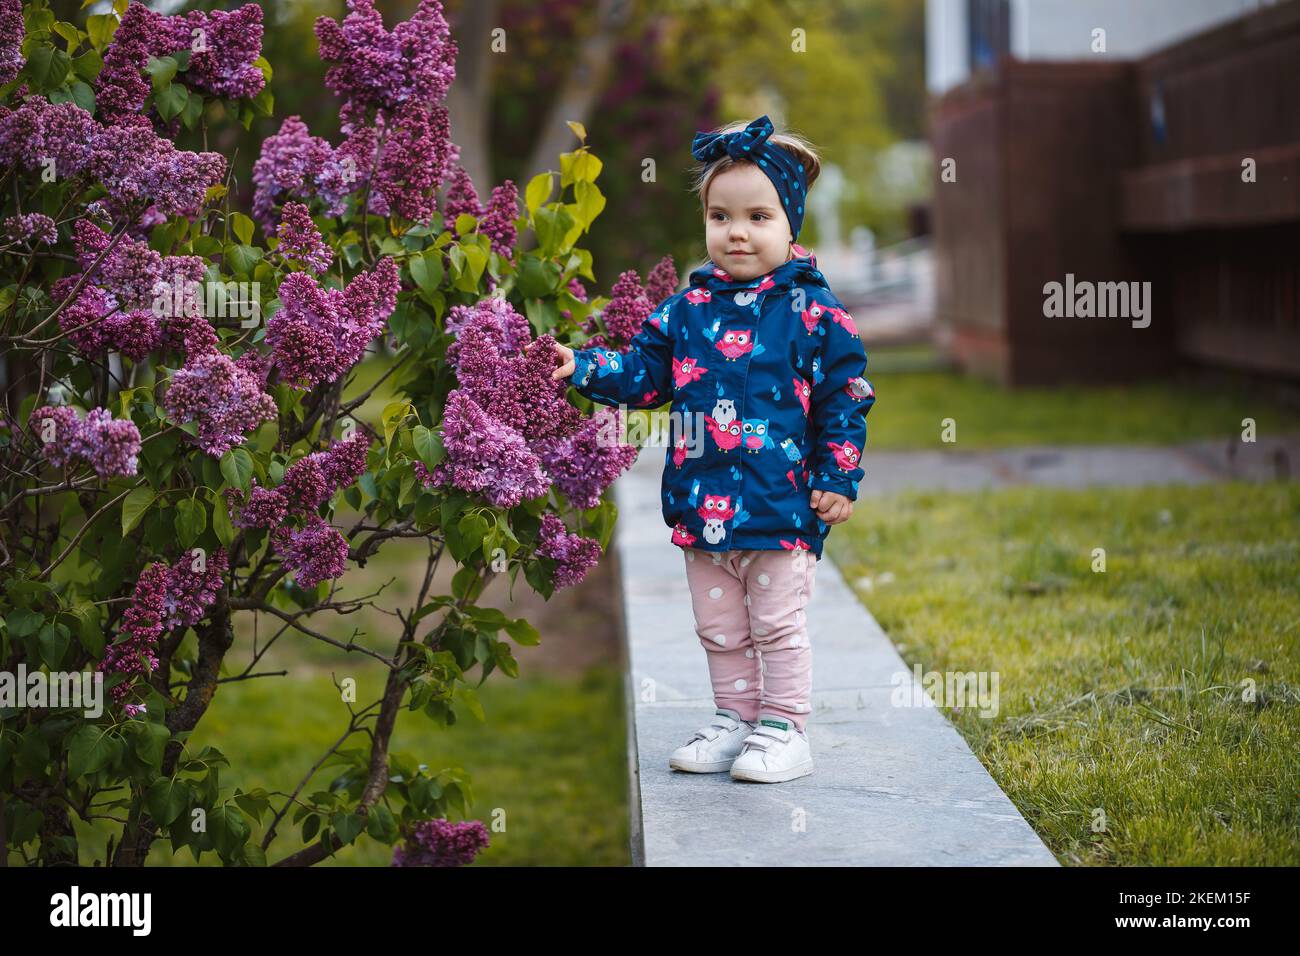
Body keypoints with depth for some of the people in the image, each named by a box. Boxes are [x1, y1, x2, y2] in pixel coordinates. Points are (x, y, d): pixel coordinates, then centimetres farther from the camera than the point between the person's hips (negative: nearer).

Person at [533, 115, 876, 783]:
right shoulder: (687, 309, 5)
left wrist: (839, 478, -8)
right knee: (720, 630, 15)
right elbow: (641, 373, 9)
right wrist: (581, 368, -6)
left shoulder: (812, 310, -6)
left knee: (777, 627, 4)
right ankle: (734, 720, 28)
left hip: (782, 505, -5)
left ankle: (783, 729, 16)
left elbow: (845, 395, -5)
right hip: (702, 504, 5)